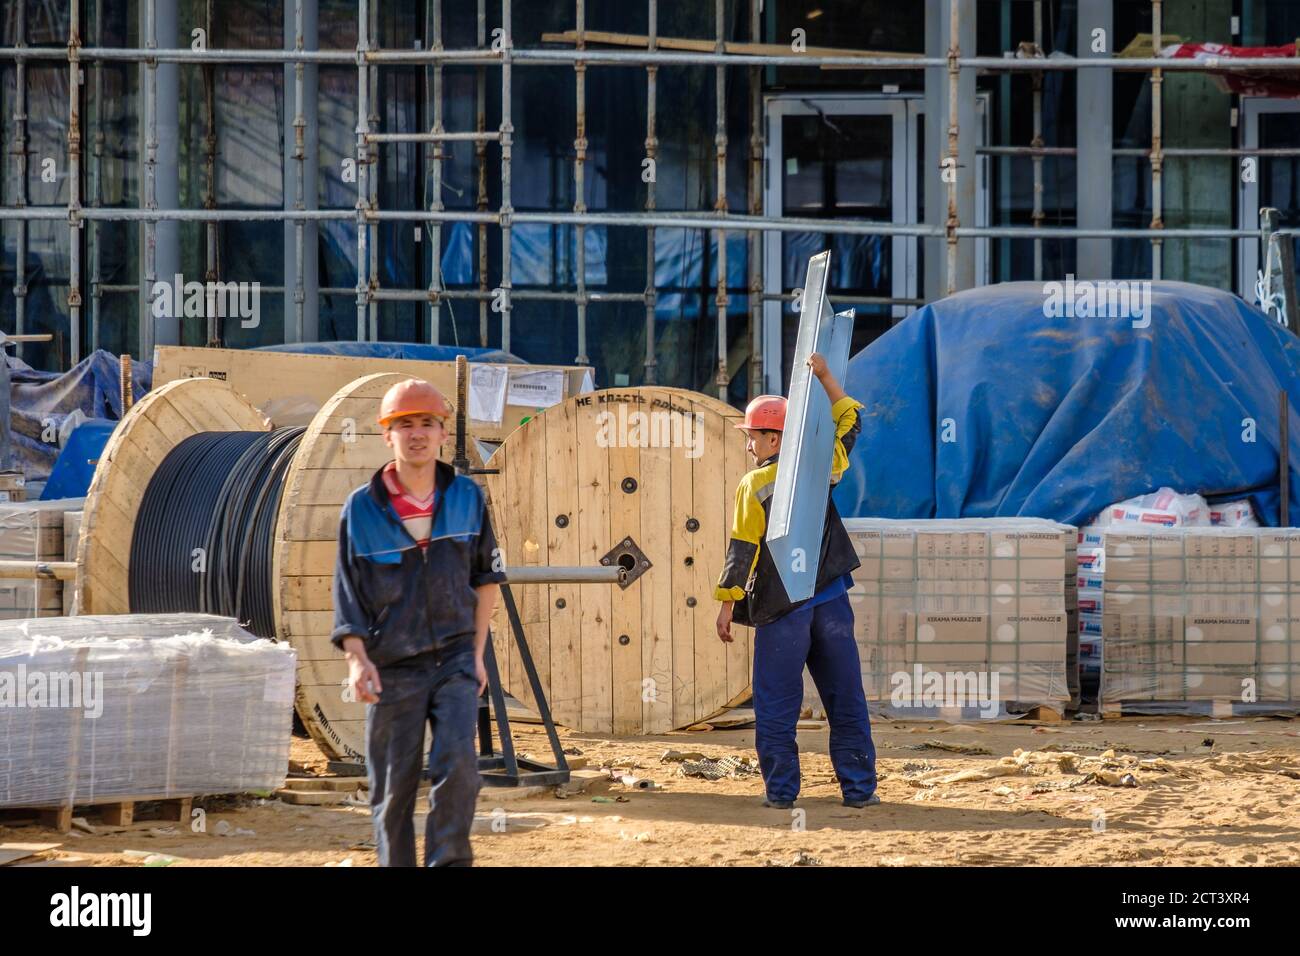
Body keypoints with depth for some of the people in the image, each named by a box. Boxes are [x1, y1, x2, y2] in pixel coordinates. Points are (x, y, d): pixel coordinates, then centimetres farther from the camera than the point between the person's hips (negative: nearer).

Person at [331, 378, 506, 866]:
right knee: (393, 790, 3)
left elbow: (486, 577, 14)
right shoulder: (362, 509, -3)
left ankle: (448, 864, -8)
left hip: (454, 661, 1)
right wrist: (356, 658, -17)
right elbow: (348, 593, -3)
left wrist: (477, 652, 9)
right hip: (393, 668, -1)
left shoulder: (467, 498, 4)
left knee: (457, 764, -18)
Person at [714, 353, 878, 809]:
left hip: (781, 609, -4)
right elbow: (849, 421, 19)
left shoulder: (753, 486, -8)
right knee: (845, 699, 7)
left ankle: (781, 789, 1)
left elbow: (742, 550, -10)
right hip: (830, 600, 4)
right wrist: (824, 376, 19)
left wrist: (727, 606, -5)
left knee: (776, 704, 4)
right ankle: (859, 787, 6)